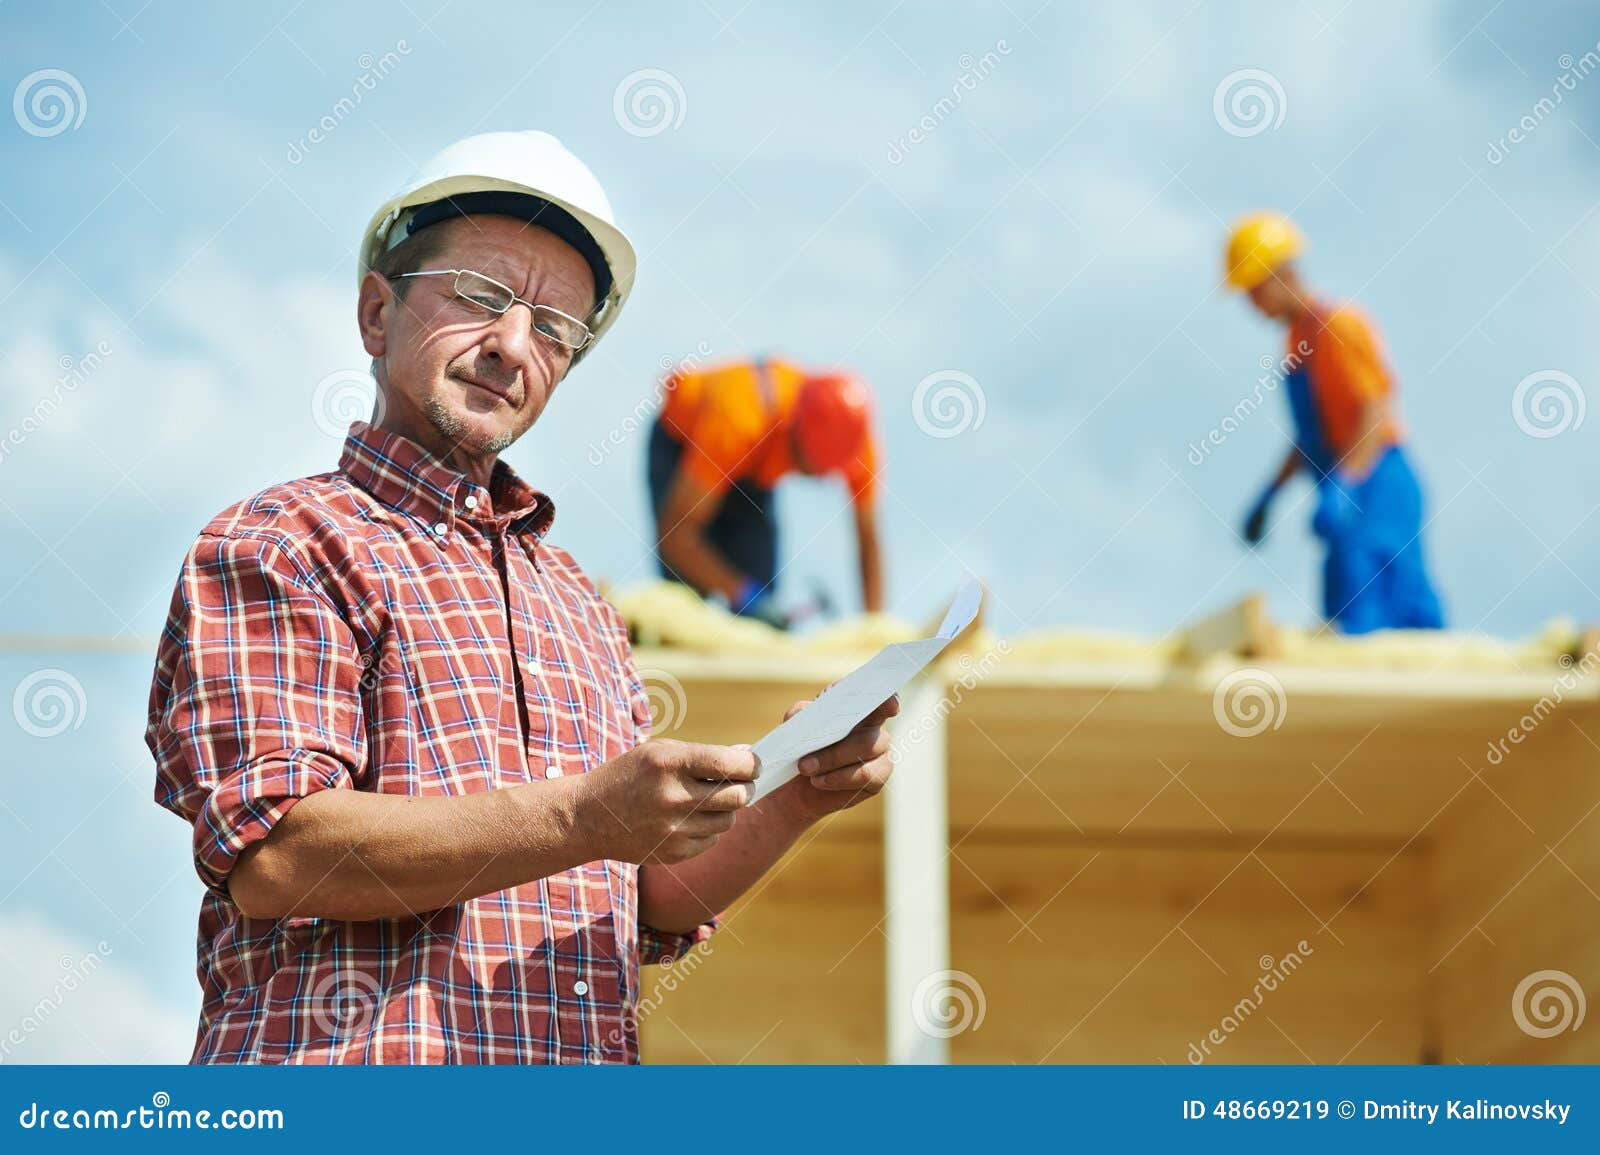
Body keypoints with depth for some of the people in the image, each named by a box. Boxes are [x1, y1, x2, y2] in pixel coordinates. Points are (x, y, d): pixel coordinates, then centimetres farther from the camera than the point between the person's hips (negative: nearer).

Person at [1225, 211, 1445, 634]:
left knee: (1352, 620, -16)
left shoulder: (1338, 325, -11)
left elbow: (1376, 413, -19)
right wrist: (1269, 496, 21)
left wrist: (1342, 488, -27)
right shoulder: (1300, 335, 16)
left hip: (1373, 488, -9)